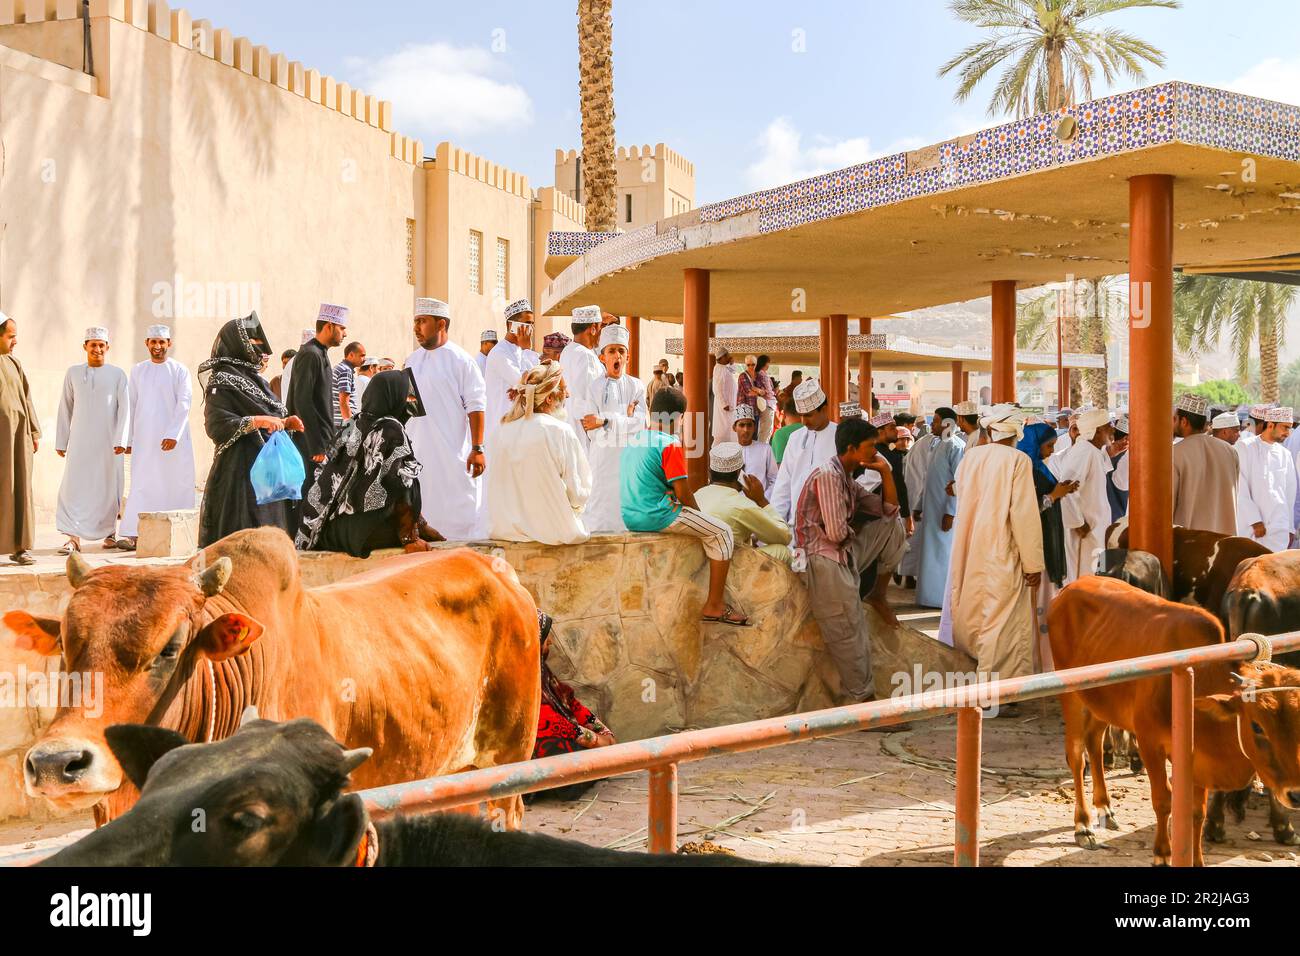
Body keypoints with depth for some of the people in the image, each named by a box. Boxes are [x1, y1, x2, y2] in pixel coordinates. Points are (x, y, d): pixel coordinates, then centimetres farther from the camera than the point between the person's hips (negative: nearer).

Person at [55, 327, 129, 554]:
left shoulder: (117, 374, 4)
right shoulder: (73, 373, 8)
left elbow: (124, 409, 1)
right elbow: (65, 408, 11)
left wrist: (120, 439, -9)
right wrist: (61, 441, 8)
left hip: (108, 441, -1)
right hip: (80, 440, 1)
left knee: (109, 487, 2)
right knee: (74, 486, -7)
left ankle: (109, 532, 15)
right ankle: (74, 537, -9)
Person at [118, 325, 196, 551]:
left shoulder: (180, 371, 1)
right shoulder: (138, 371, 11)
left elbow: (184, 403, -7)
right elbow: (131, 405, 12)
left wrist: (173, 434, -17)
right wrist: (128, 439, 8)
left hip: (173, 438, -2)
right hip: (144, 438, 2)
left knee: (176, 484, -1)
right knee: (141, 484, -4)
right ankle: (132, 534, -9)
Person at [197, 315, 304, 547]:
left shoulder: (254, 378, 18)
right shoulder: (221, 382, -8)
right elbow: (216, 425, -18)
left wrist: (285, 422, 7)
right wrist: (256, 421, -24)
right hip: (240, 468, -9)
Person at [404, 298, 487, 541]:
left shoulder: (461, 361, -7)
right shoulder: (412, 361, 13)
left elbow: (476, 406, -10)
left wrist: (477, 449, -15)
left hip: (454, 454, -6)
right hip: (417, 452, 6)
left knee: (460, 512, -4)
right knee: (422, 511, 9)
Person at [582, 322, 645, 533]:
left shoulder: (636, 386, 5)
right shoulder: (595, 388, 1)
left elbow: (640, 424, -9)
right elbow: (593, 432, -6)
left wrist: (605, 421, -19)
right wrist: (624, 418, -9)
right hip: (603, 459, -1)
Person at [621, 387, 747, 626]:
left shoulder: (630, 440, 12)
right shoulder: (670, 444, -12)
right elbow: (682, 493, -14)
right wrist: (697, 513, 7)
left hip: (629, 517, 9)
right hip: (657, 516, -9)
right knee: (722, 533, 4)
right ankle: (714, 606, 2)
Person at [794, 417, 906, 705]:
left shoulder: (848, 481, 15)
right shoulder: (827, 475, -14)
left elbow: (889, 510, 18)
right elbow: (836, 533, -21)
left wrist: (886, 471, 8)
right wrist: (853, 533, 2)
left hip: (846, 554, 9)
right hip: (824, 560, -9)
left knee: (893, 526, 12)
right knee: (851, 638, -6)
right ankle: (859, 699, 6)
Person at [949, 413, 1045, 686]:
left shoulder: (970, 456, 3)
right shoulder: (1018, 461, -11)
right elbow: (1024, 514, -14)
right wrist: (1033, 563, -9)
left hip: (968, 552, 6)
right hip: (1001, 554, -6)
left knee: (972, 617, 18)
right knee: (1002, 623, -1)